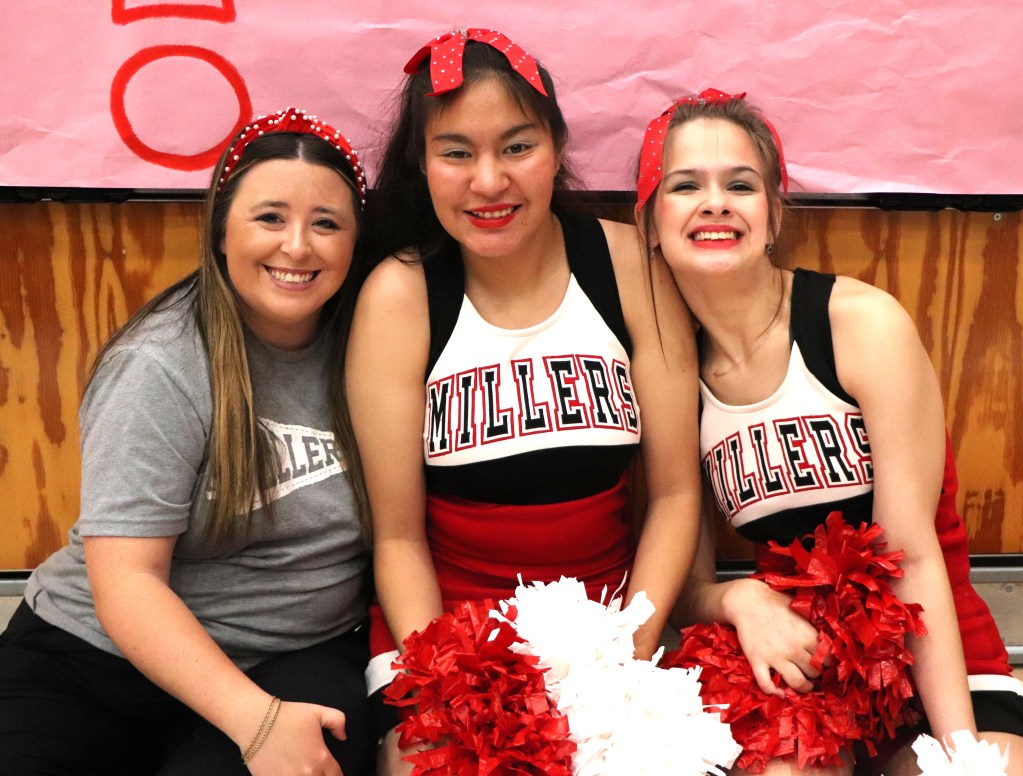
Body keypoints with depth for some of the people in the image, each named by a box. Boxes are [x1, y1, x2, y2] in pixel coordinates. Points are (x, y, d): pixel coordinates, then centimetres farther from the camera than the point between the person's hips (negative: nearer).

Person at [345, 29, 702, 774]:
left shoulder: (628, 264, -7)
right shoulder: (399, 295, -10)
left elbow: (675, 492, -3)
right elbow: (399, 535, -6)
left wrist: (632, 652, -11)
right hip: (442, 618, -1)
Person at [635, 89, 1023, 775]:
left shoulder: (865, 322, -11)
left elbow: (916, 556, -13)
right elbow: (690, 587, 3)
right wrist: (739, 599, -19)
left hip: (941, 669, 0)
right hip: (800, 667, 1)